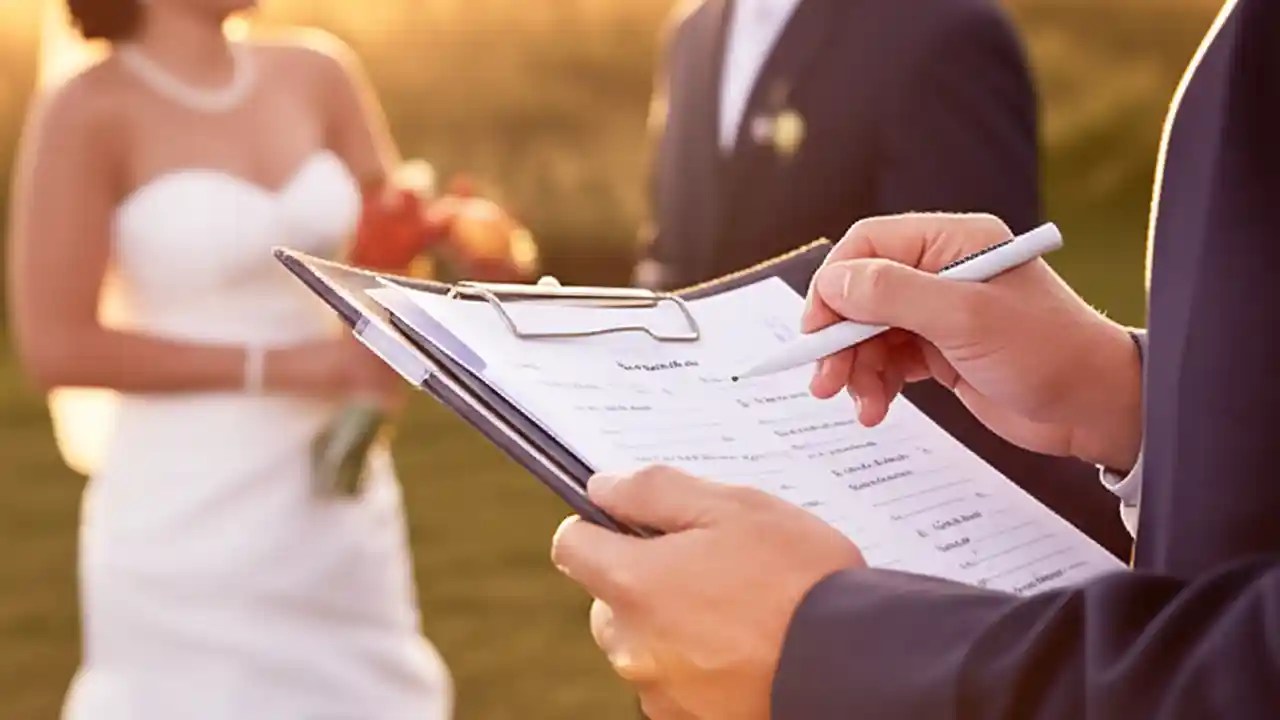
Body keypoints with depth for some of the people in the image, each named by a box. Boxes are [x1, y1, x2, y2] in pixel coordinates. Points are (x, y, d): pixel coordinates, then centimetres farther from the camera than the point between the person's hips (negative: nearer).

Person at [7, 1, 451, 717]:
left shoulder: (317, 76, 3)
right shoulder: (87, 114, -11)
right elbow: (56, 346, -13)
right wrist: (273, 366, -15)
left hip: (335, 502, 5)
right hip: (191, 514, -5)